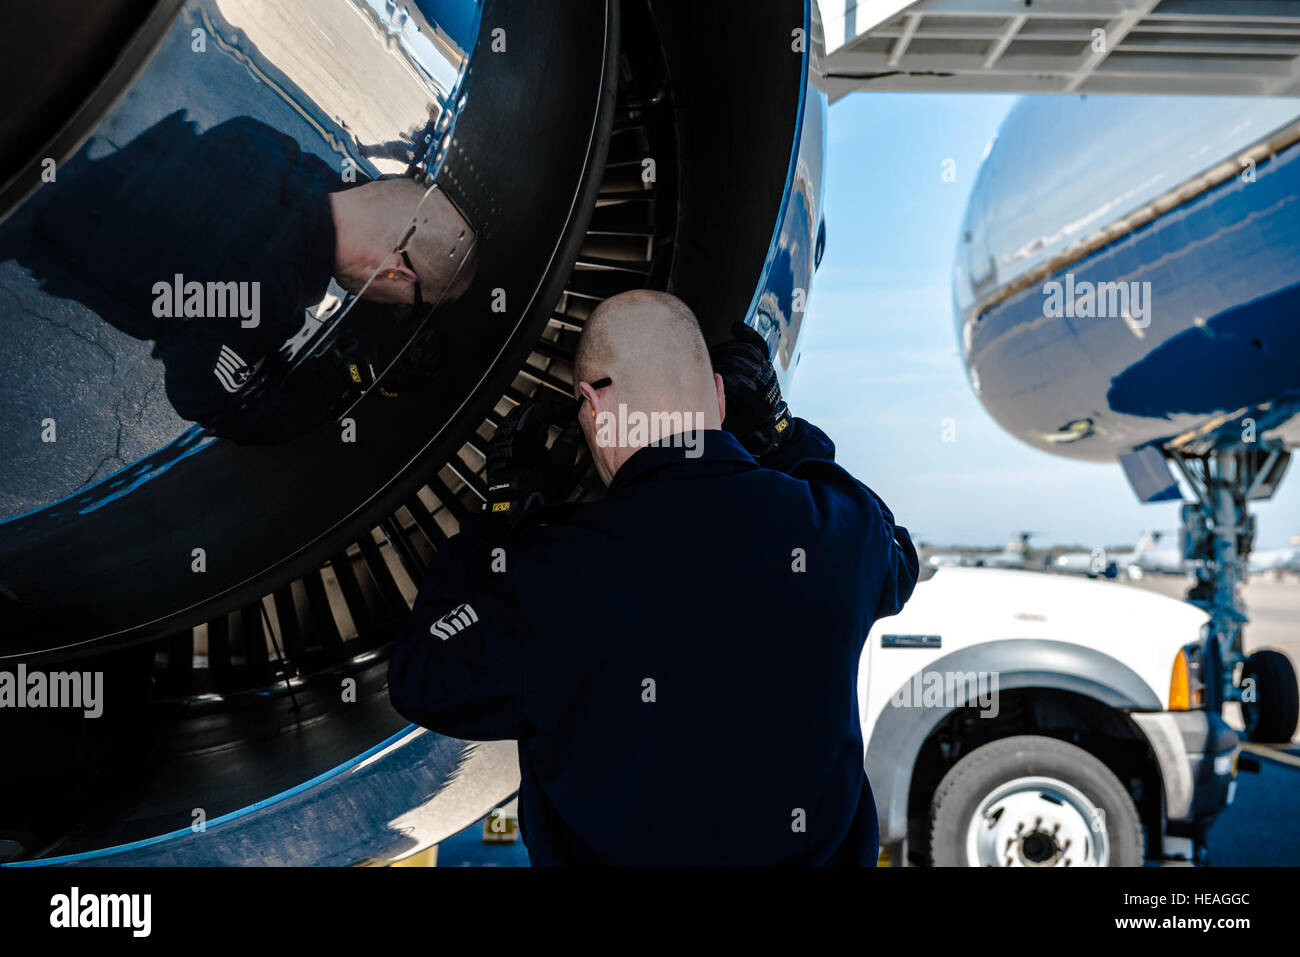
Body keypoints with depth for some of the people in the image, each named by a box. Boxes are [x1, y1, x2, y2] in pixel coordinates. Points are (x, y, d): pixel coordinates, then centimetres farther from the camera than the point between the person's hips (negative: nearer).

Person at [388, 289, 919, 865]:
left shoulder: (553, 572, -27)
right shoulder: (841, 526, -16)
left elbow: (423, 685, -11)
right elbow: (894, 569, 10)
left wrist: (506, 507, -5)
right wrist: (777, 433, 7)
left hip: (611, 850, -3)